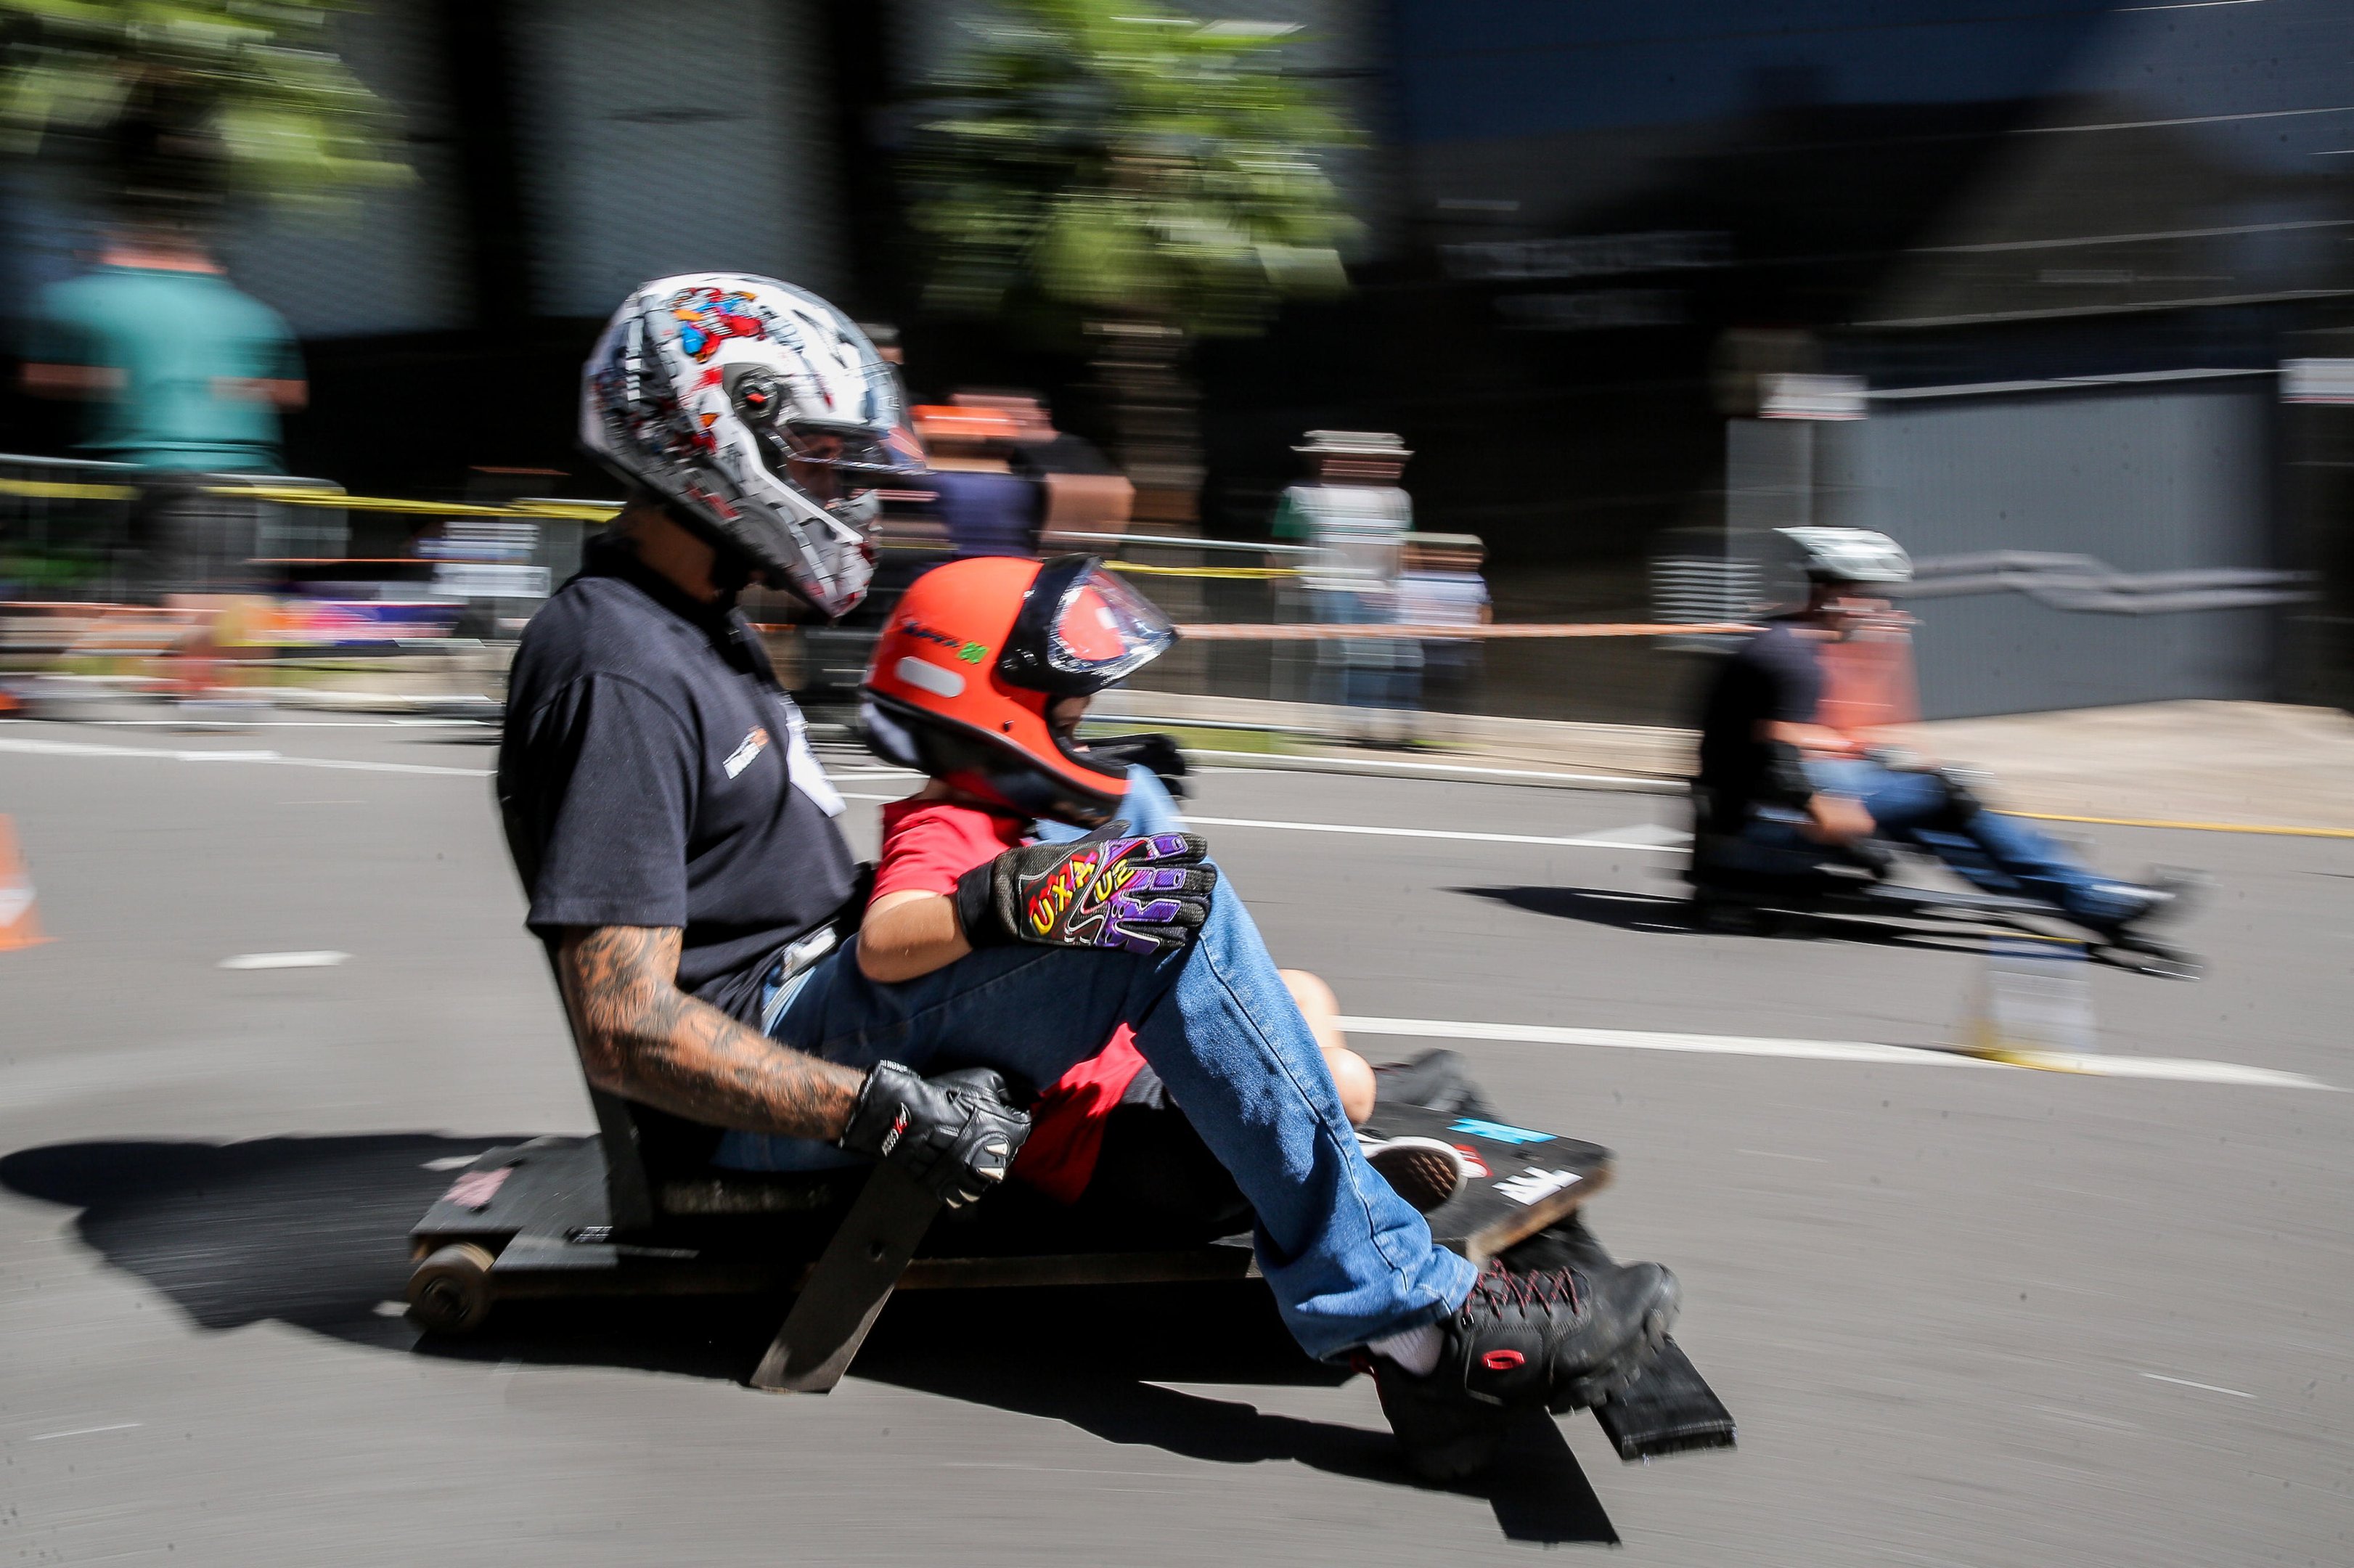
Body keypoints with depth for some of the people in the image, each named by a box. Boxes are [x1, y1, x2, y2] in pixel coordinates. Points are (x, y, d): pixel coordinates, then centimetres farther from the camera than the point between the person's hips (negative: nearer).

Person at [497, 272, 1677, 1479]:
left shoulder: (695, 628, 13)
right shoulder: (619, 676, -21)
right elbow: (626, 1034, -25)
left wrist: (983, 902, 9)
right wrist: (883, 1111, -25)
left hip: (820, 984, 11)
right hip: (768, 1085, -11)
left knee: (1132, 822, 16)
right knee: (1172, 917, -22)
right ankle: (1413, 1320, -19)